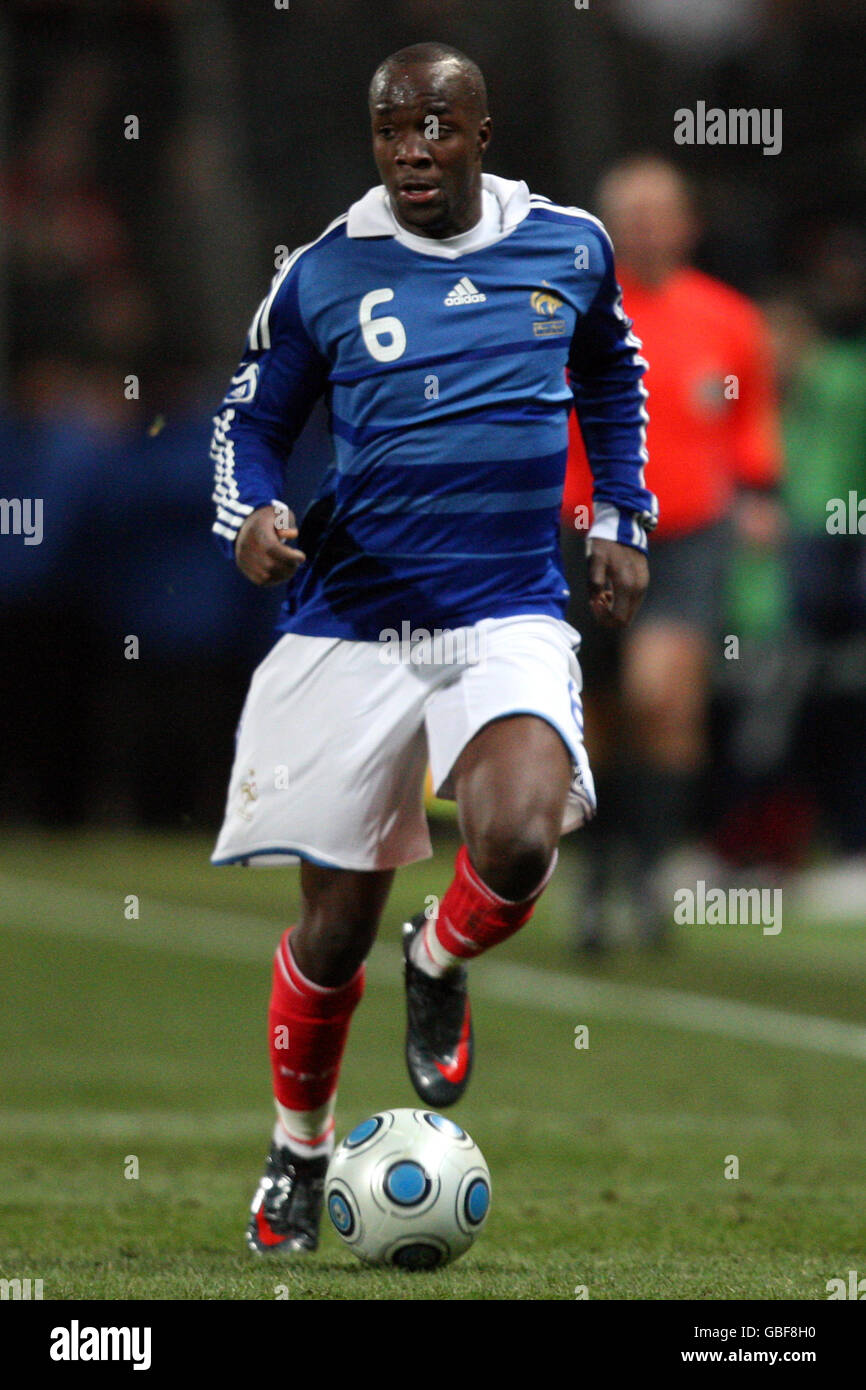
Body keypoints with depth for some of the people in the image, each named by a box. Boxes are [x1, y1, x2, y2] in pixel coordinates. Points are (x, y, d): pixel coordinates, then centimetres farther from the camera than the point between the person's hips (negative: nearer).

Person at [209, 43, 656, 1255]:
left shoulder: (570, 247, 5)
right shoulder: (322, 276, -1)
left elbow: (613, 379, 24)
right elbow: (252, 416, 10)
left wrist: (623, 518, 18)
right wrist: (250, 511, -9)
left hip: (511, 619, 0)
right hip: (353, 628, 0)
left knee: (518, 842, -27)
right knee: (336, 925, 3)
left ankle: (438, 968, 8)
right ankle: (299, 1149, 28)